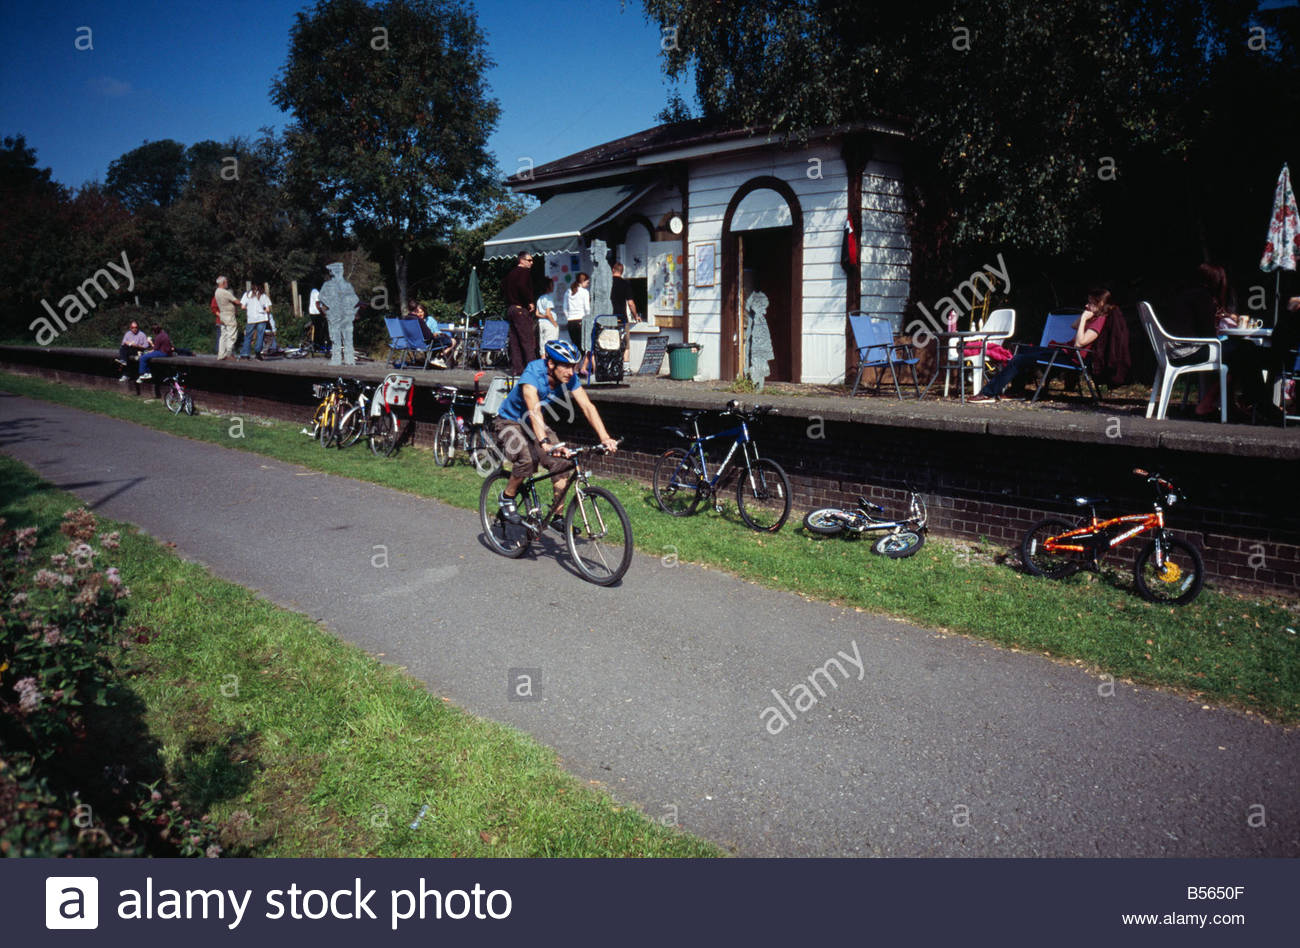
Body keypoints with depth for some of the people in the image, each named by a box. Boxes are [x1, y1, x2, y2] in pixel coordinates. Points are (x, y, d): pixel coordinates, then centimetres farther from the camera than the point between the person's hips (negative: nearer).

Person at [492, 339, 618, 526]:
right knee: (527, 459, -31)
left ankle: (557, 516, 0)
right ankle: (507, 498, -2)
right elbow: (534, 409, -45)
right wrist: (545, 443, -59)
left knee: (561, 463, -16)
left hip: (537, 425, 5)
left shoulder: (569, 378, -16)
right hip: (510, 423, -5)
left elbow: (587, 407, -21)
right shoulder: (533, 372, -32)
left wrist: (605, 438, -34)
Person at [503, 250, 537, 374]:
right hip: (521, 309, -9)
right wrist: (530, 302, -17)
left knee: (515, 340, 8)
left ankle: (515, 368, 8)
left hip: (510, 308, 9)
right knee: (528, 340, -9)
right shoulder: (525, 271, -8)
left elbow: (503, 286, 24)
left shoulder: (511, 273, 18)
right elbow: (522, 286, -25)